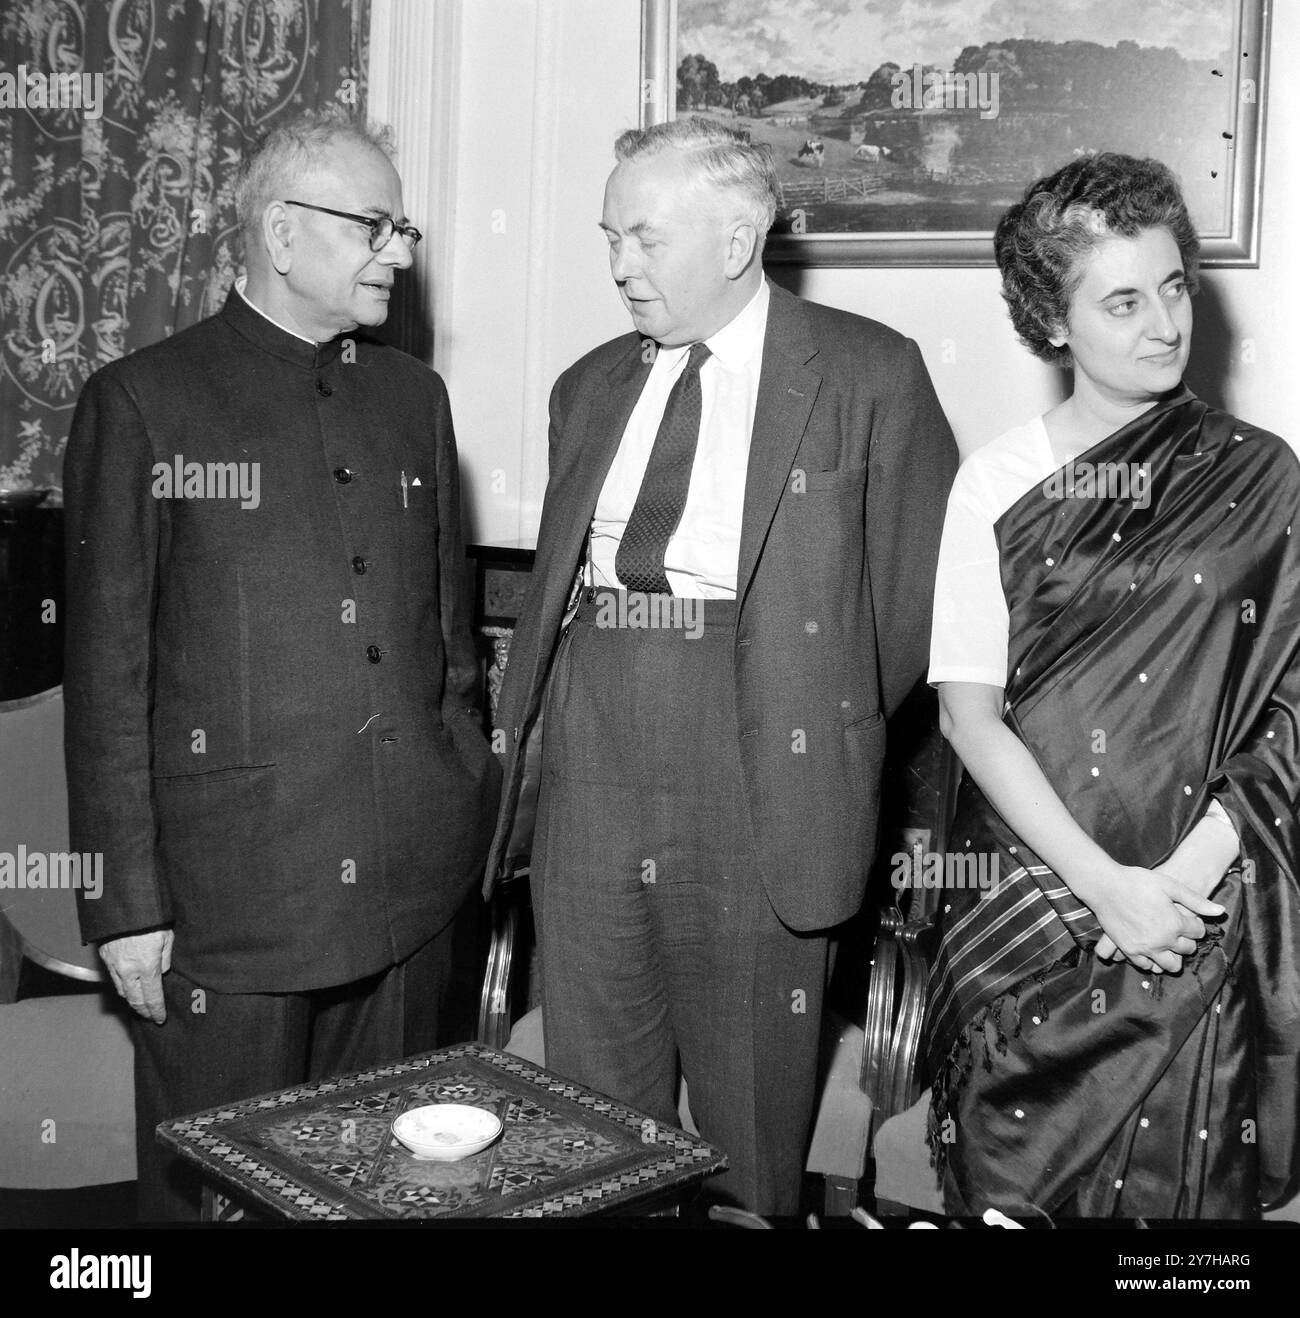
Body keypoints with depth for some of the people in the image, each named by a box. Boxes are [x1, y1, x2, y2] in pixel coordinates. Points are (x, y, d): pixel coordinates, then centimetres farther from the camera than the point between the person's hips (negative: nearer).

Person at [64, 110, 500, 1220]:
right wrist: (127, 902, -7)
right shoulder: (142, 402, -4)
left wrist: (470, 806, 10)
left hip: (411, 888, 5)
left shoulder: (414, 397, 12)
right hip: (229, 898, -4)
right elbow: (107, 672, -5)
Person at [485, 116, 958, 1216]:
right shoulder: (589, 387, 16)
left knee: (748, 1113, 6)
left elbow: (914, 585, 0)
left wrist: (829, 734, 4)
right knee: (592, 1095, 13)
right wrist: (528, 721, 13)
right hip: (587, 758, 5)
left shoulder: (870, 374, -1)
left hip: (754, 768, -4)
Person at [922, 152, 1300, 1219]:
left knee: (1177, 1183, 8)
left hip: (1201, 911, 0)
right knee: (1006, 1188, 9)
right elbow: (968, 713, -4)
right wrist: (1104, 883, -12)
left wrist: (1191, 870, -14)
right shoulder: (998, 483, 0)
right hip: (1028, 905, 0)